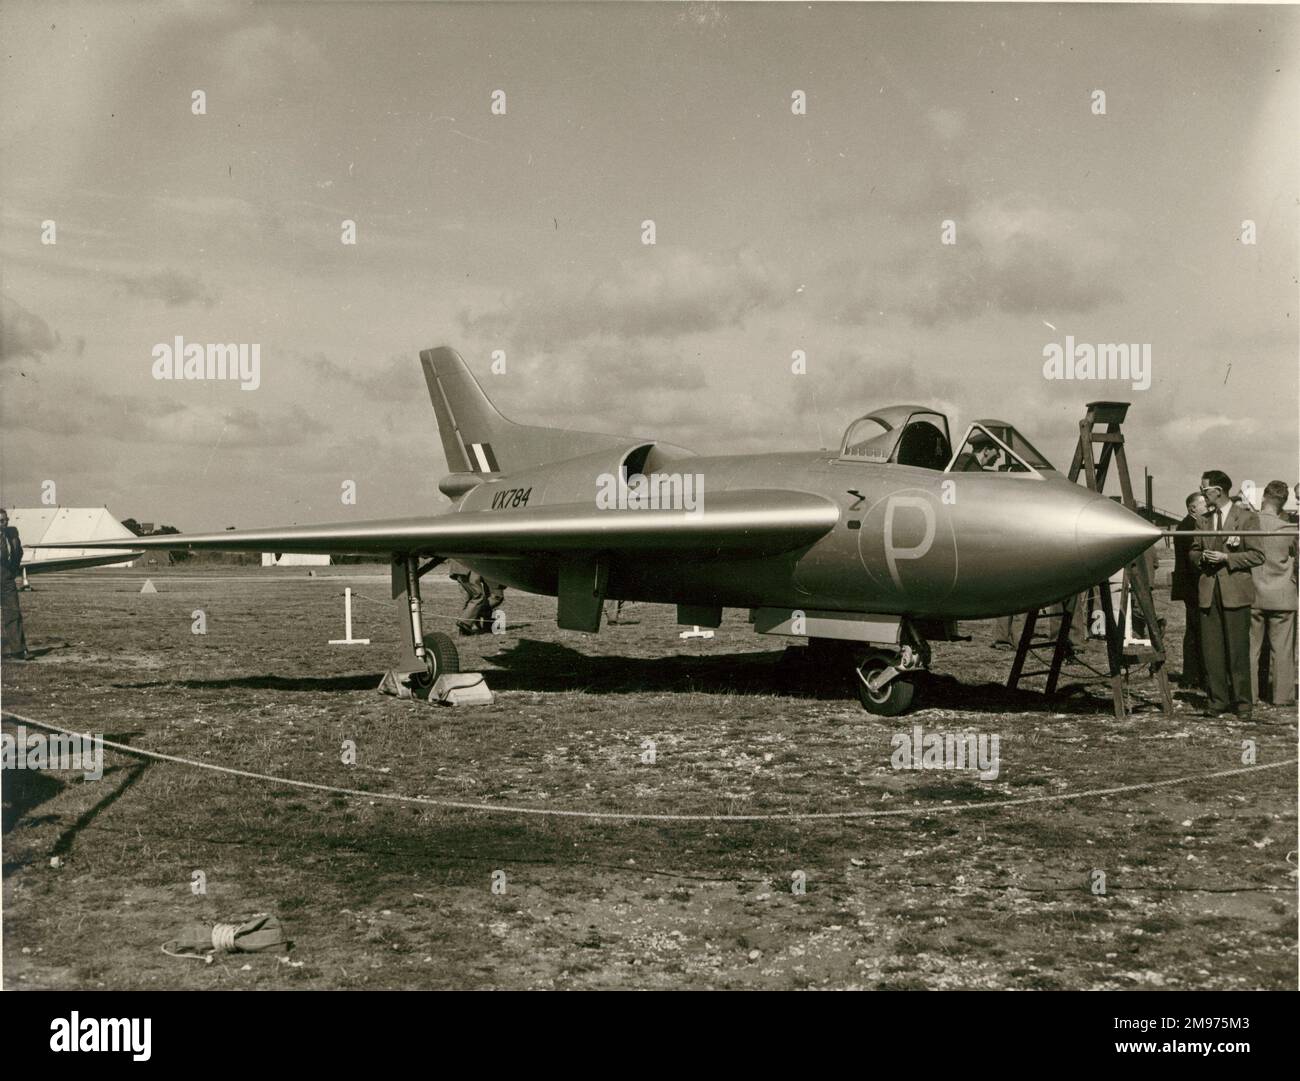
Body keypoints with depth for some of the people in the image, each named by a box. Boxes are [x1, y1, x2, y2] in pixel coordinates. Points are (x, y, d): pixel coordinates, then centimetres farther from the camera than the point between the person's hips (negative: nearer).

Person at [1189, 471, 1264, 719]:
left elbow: (1257, 555, -4)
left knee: (1238, 650, -3)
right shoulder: (1203, 520, 15)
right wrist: (1201, 557, 0)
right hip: (1208, 591, 5)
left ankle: (1242, 702, 6)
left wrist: (1226, 558, -13)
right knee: (1211, 650, 2)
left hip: (1235, 591, -5)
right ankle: (1218, 701, 8)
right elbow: (1193, 552, 23)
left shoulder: (1246, 517, -1)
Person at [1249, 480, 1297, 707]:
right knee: (1281, 649, 5)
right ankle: (1282, 696, 8)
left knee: (1251, 648, 8)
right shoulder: (1287, 530, -11)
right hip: (1282, 597, -1)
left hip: (1253, 595, 1)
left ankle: (1249, 694, 11)